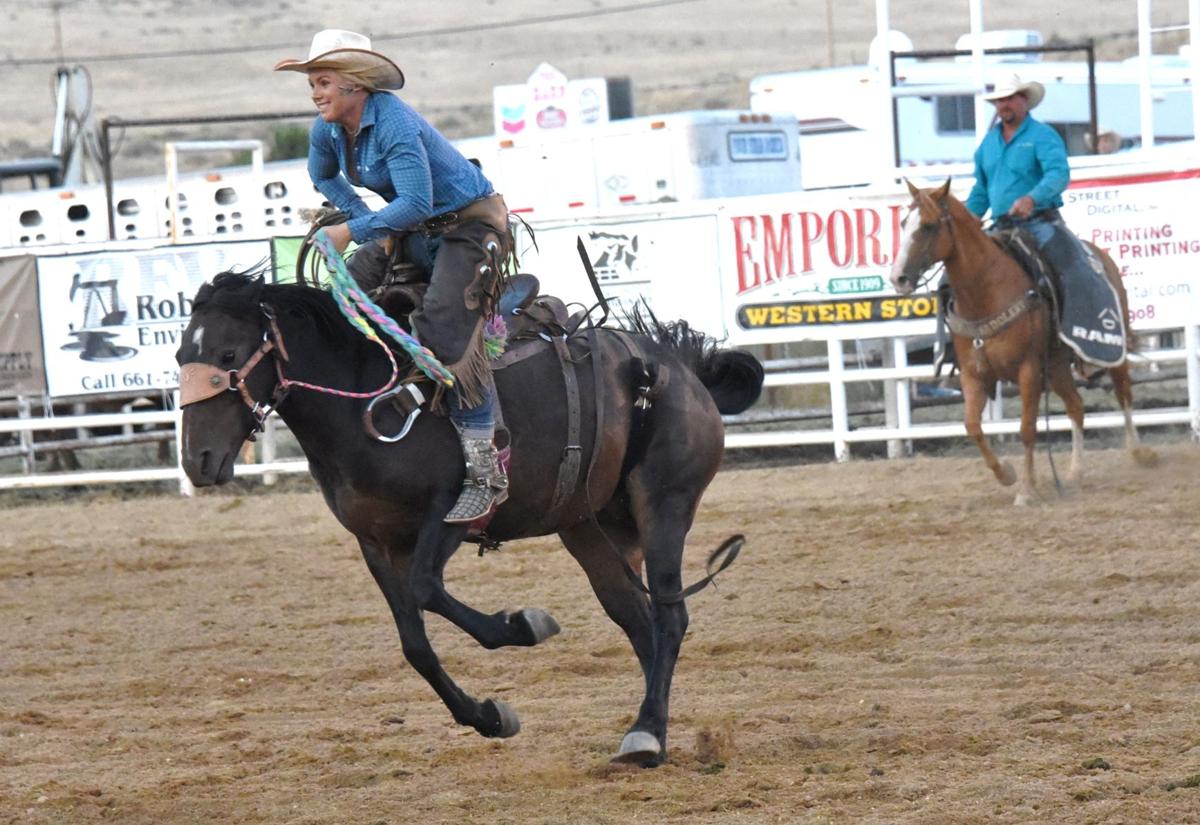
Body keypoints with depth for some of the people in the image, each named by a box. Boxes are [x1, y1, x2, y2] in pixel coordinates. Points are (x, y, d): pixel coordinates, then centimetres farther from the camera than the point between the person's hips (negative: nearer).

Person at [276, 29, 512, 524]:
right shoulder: (327, 131, 0)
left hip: (471, 225, -10)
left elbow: (416, 203, -32)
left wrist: (352, 231, -31)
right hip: (414, 231, 10)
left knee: (445, 328, -21)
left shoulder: (394, 124, -27)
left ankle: (487, 473, -19)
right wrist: (373, 227, 10)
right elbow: (323, 178, 21)